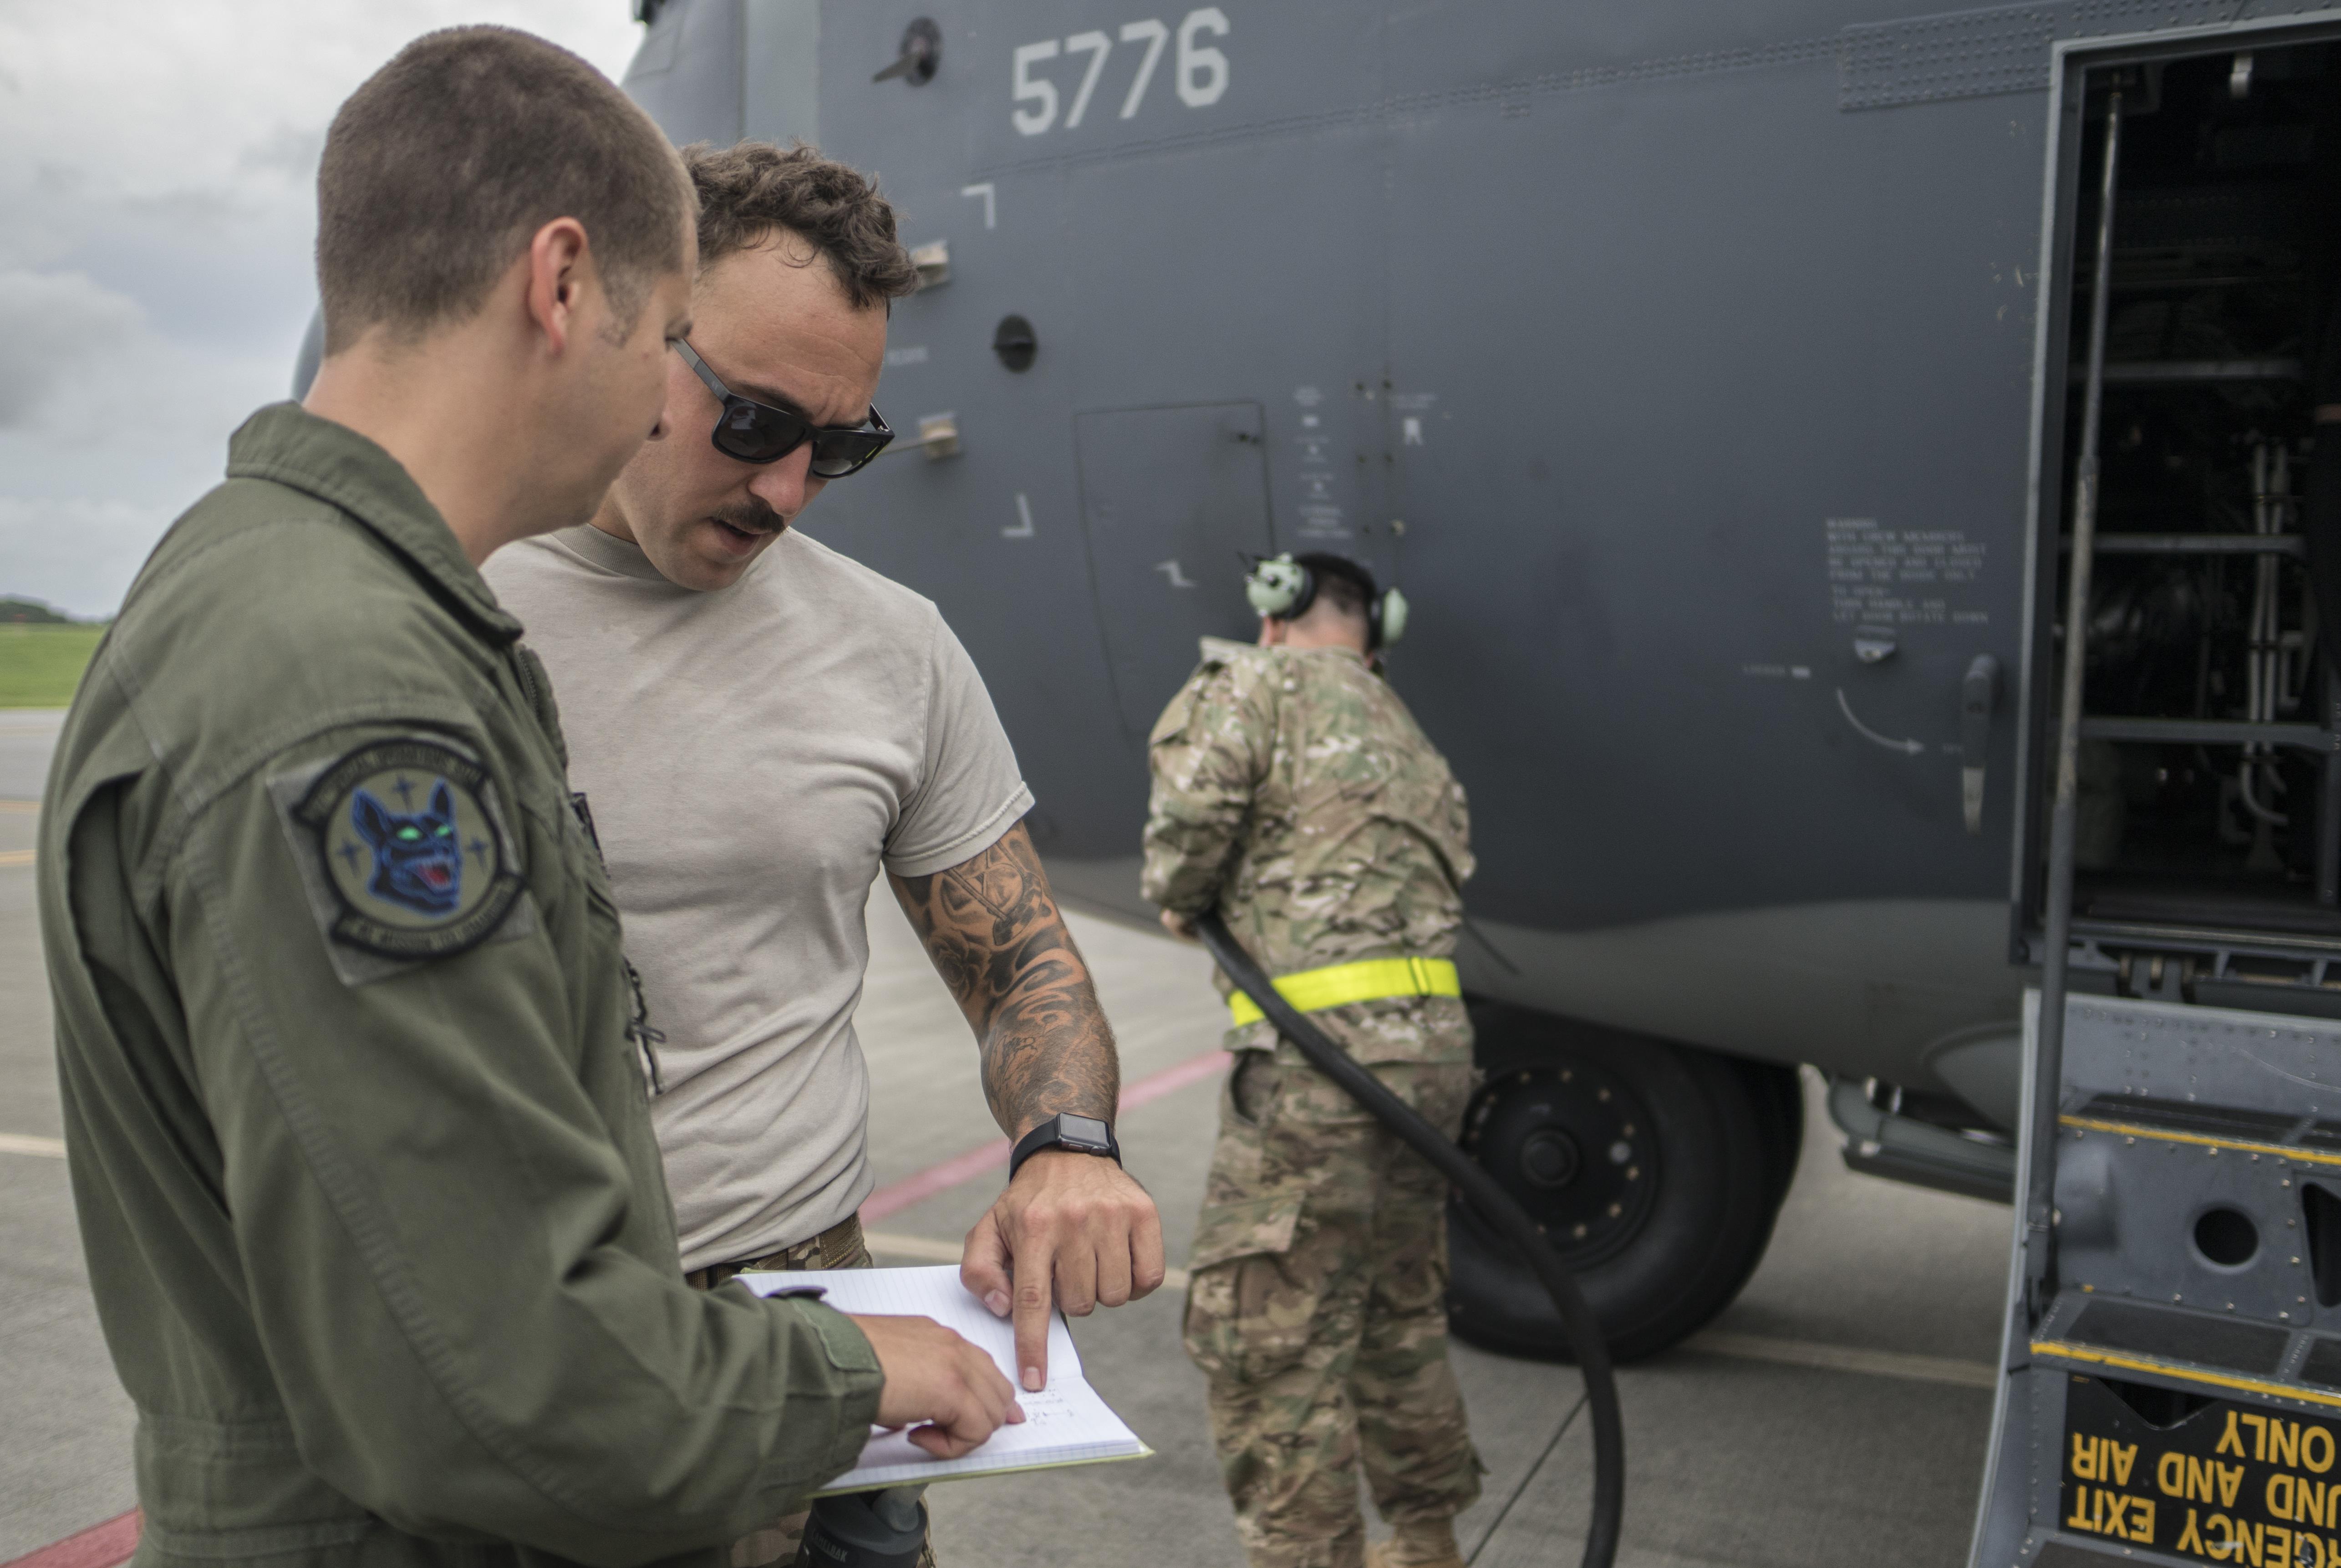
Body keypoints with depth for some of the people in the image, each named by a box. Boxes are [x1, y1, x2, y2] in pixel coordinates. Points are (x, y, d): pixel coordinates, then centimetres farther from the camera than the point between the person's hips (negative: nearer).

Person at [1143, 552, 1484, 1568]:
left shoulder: (1260, 683, 0)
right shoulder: (1406, 734, 24)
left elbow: (1192, 811, -15)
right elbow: (1446, 869, 16)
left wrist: (1179, 903, 6)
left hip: (1320, 1053, -9)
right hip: (1435, 1042, 9)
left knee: (1264, 1342, 0)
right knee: (1399, 1317, 23)